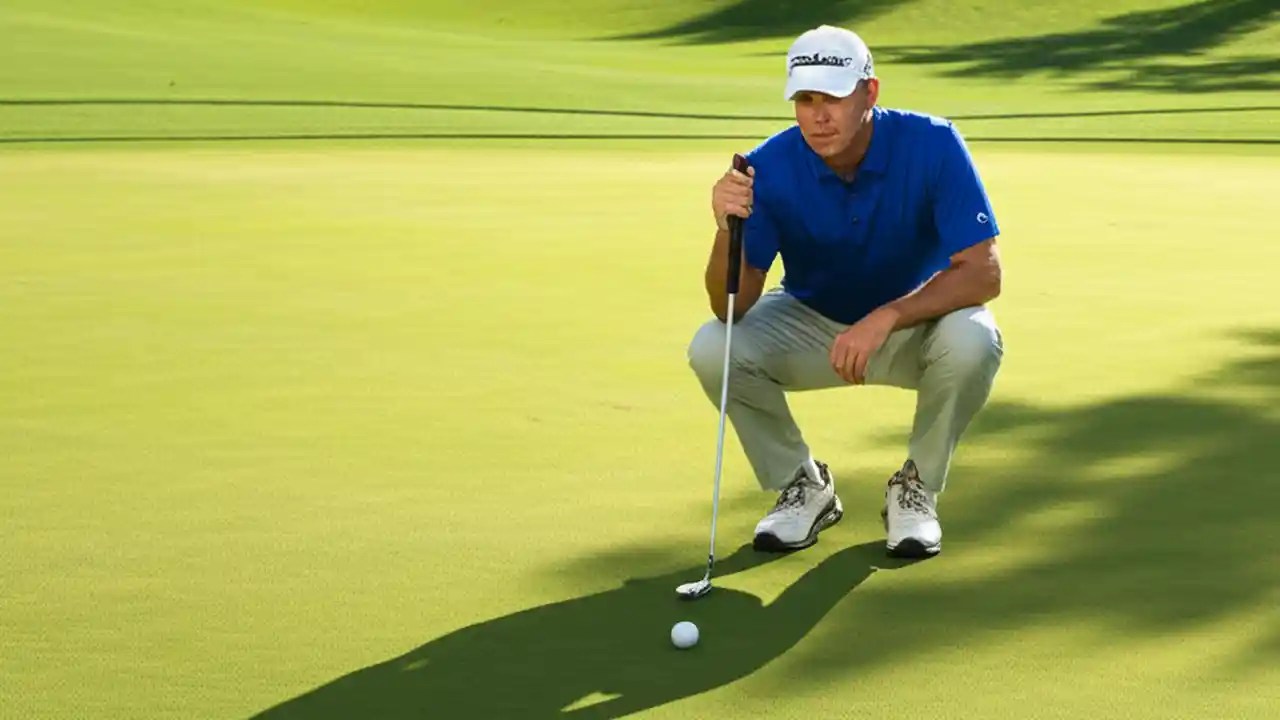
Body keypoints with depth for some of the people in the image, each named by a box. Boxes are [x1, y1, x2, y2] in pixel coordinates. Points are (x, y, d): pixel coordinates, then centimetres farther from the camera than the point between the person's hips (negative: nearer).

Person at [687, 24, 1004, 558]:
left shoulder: (933, 145, -25)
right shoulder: (770, 167, -22)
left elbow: (983, 273, -28)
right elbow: (733, 307, -24)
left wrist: (885, 318, -41)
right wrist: (728, 230, -44)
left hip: (916, 321, -1)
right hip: (810, 323, 2)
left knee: (973, 342, -34)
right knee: (713, 347, -24)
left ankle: (917, 488, -6)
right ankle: (802, 486, 1)